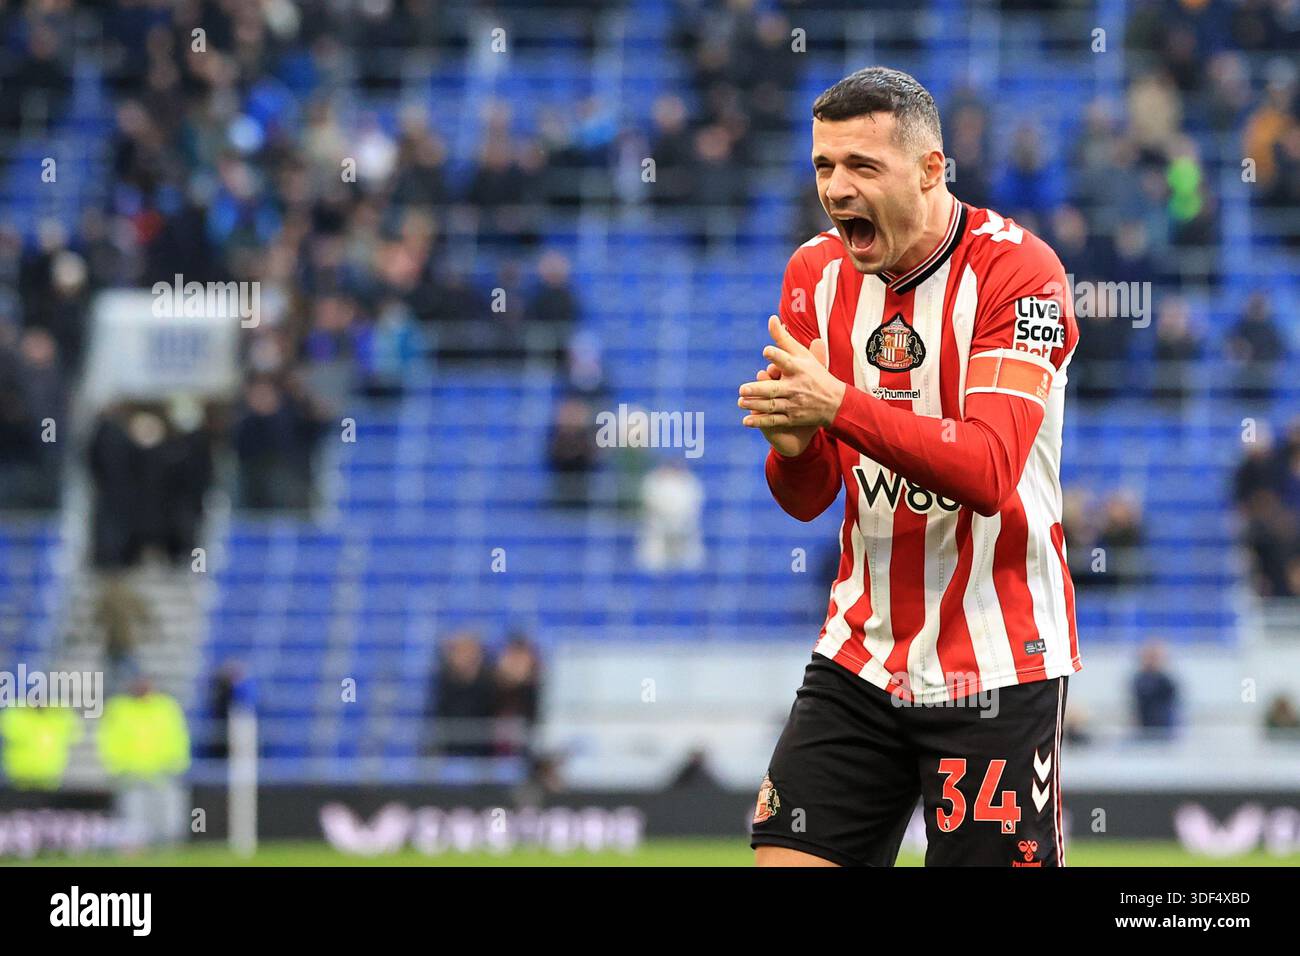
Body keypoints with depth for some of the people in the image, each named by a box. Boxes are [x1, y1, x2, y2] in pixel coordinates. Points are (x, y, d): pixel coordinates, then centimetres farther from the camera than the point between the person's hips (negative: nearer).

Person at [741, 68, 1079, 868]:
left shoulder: (1017, 270, -13)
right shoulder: (817, 274, 5)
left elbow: (987, 471, -25)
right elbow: (808, 499, 6)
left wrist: (836, 404, -36)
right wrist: (793, 443, -18)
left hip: (997, 671, -5)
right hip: (859, 661, 5)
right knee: (784, 861, -3)